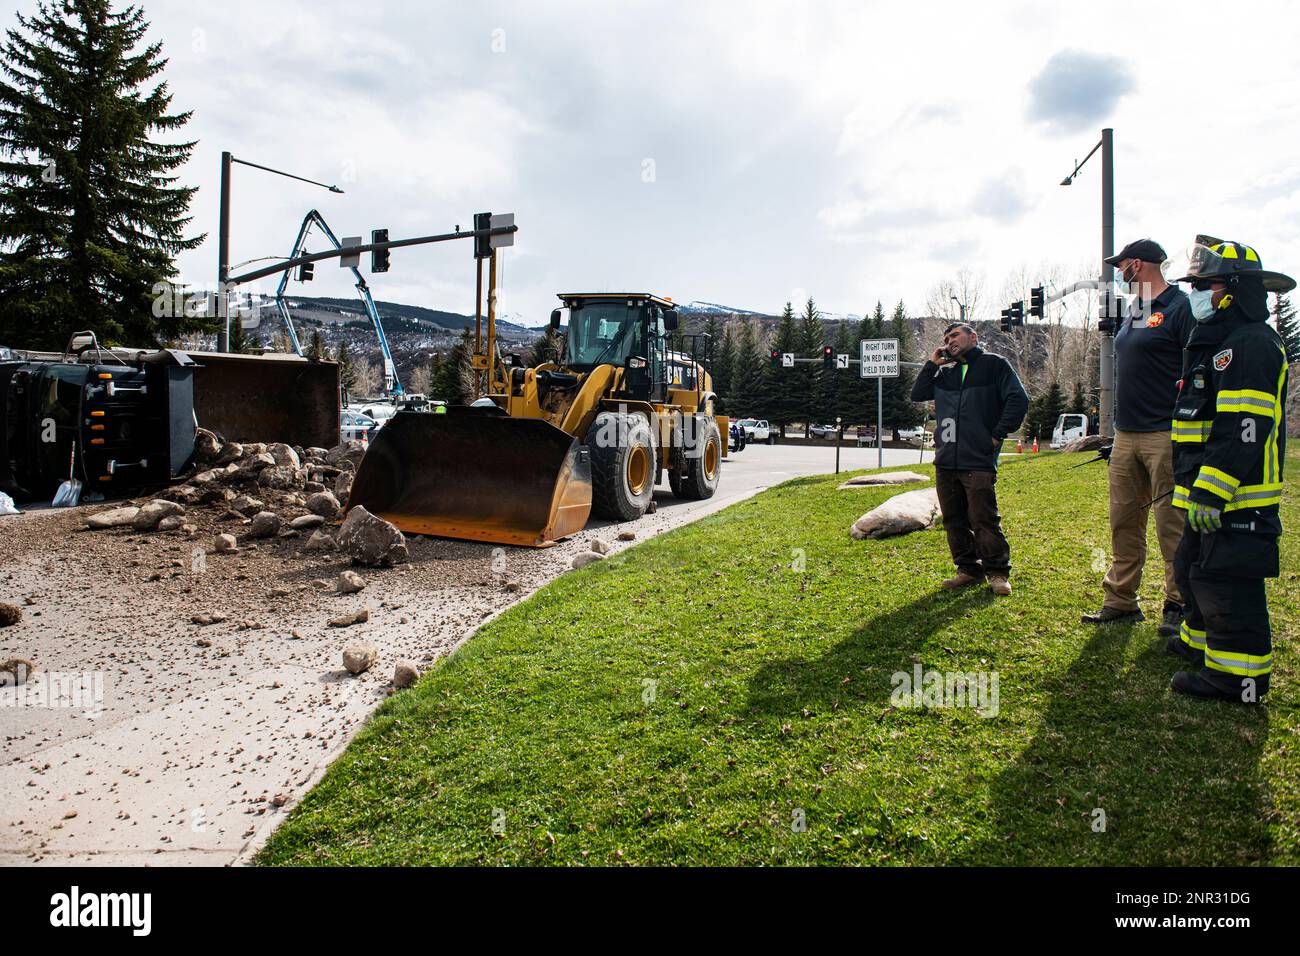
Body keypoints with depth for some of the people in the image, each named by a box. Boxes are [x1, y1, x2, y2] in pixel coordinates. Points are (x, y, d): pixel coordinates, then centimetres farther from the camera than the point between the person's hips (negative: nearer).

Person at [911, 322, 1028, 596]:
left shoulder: (994, 364, 3)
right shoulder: (945, 373, 19)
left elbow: (1018, 399, -4)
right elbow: (917, 395, 14)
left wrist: (998, 435, -9)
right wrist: (932, 364, 9)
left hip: (979, 461, -6)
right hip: (945, 461, 6)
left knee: (984, 520, -7)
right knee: (954, 520, 9)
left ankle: (998, 572, 4)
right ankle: (968, 569, 19)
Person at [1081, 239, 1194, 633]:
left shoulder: (1180, 308, -8)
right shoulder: (1132, 309, 18)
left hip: (1165, 437, -8)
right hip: (1125, 435, 8)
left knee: (1173, 525, -2)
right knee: (1124, 522, 10)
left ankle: (1178, 605, 8)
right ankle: (1120, 600, 18)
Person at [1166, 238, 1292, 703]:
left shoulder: (1250, 345, -15)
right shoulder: (1217, 343, 19)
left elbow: (1243, 431, -24)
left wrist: (1209, 493, -27)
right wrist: (1195, 488, 26)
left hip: (1239, 498, -11)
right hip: (1211, 494, 11)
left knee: (1226, 580, -6)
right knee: (1193, 568, 21)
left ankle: (1238, 675, 4)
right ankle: (1202, 640, 38)